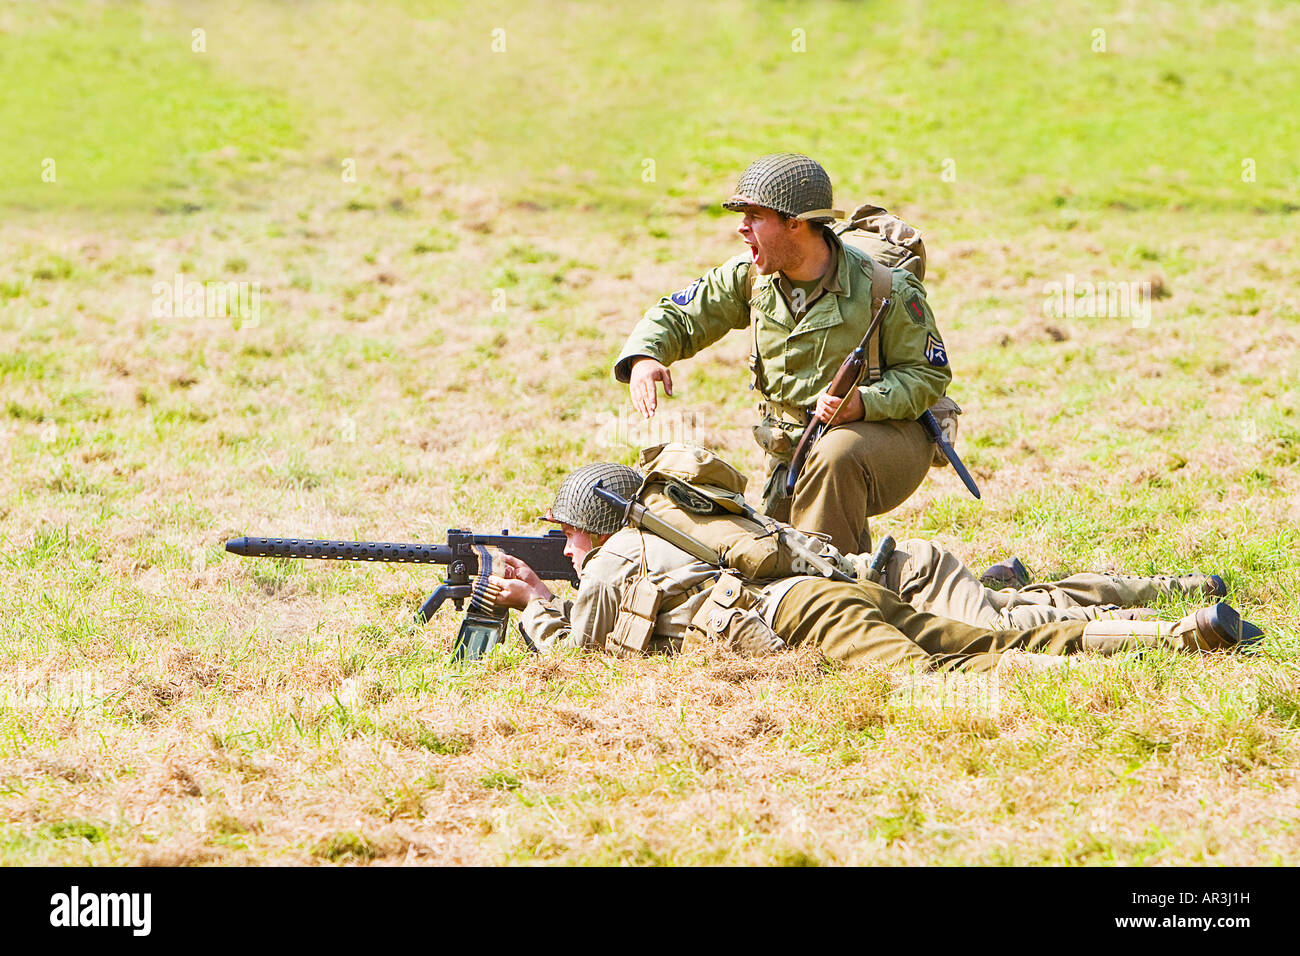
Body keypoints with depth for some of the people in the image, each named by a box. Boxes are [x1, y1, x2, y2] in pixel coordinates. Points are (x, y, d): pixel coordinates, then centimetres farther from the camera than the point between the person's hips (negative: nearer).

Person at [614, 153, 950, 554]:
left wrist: (863, 403, -30)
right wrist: (644, 355, -20)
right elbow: (679, 315, 4)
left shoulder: (883, 290, -19)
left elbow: (929, 374, -12)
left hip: (886, 431, -6)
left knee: (835, 458, -38)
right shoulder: (750, 275, -4)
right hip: (792, 447, 6)